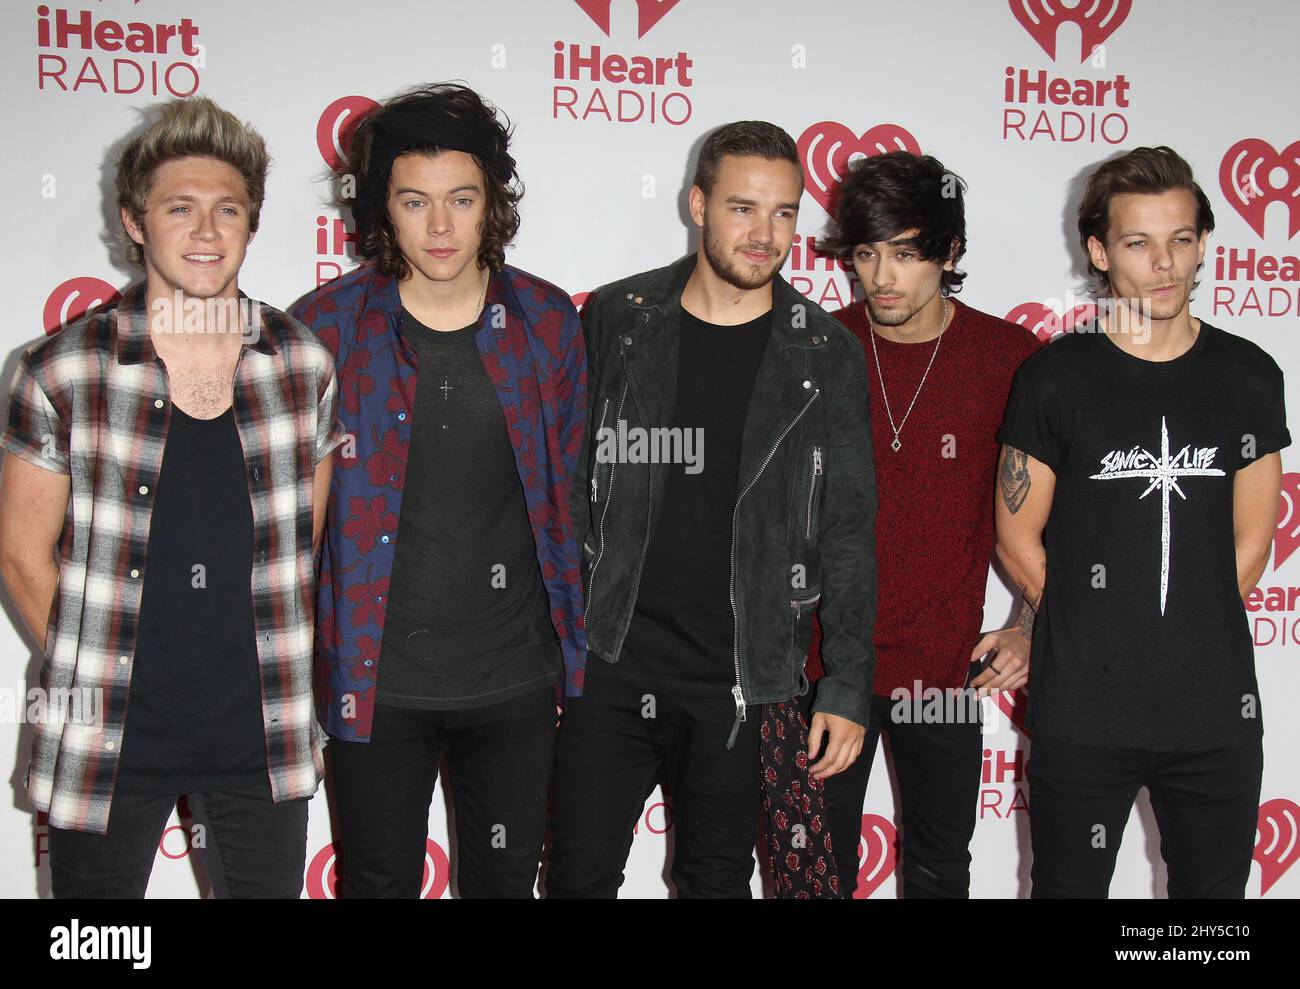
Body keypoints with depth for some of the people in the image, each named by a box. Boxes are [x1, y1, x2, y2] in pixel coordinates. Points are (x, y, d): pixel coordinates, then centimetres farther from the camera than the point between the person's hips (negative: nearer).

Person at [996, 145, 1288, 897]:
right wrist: (1092, 634, 0)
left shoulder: (1249, 376, 3)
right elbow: (1018, 540, 0)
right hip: (1082, 716, -2)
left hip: (1218, 714, 2)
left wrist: (1190, 640, 3)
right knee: (1069, 886, 11)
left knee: (1214, 886, 15)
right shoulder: (1056, 377, -4)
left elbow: (1250, 542, 7)